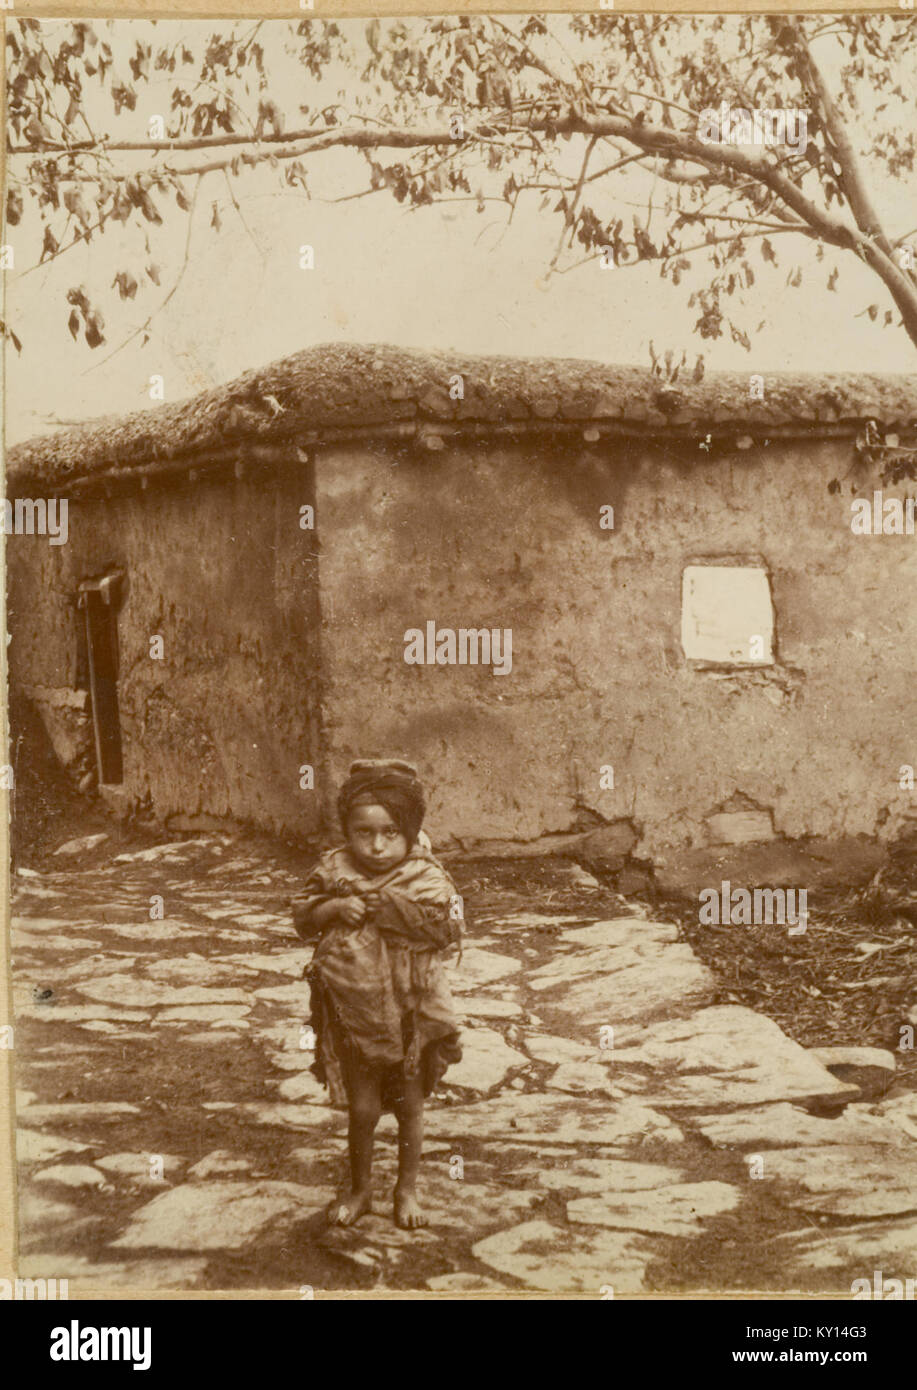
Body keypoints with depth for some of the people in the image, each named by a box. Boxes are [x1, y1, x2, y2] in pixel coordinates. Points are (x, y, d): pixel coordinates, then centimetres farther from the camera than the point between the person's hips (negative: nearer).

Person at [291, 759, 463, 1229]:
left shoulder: (425, 878, -10)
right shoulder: (334, 870, -4)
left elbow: (448, 927, -22)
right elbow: (302, 919, 1)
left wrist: (393, 908, -23)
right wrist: (334, 908, -18)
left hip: (410, 1013, -1)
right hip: (354, 1012, 1)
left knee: (409, 1106, 14)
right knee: (362, 1109, 9)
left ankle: (407, 1189, 34)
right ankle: (360, 1189, 31)